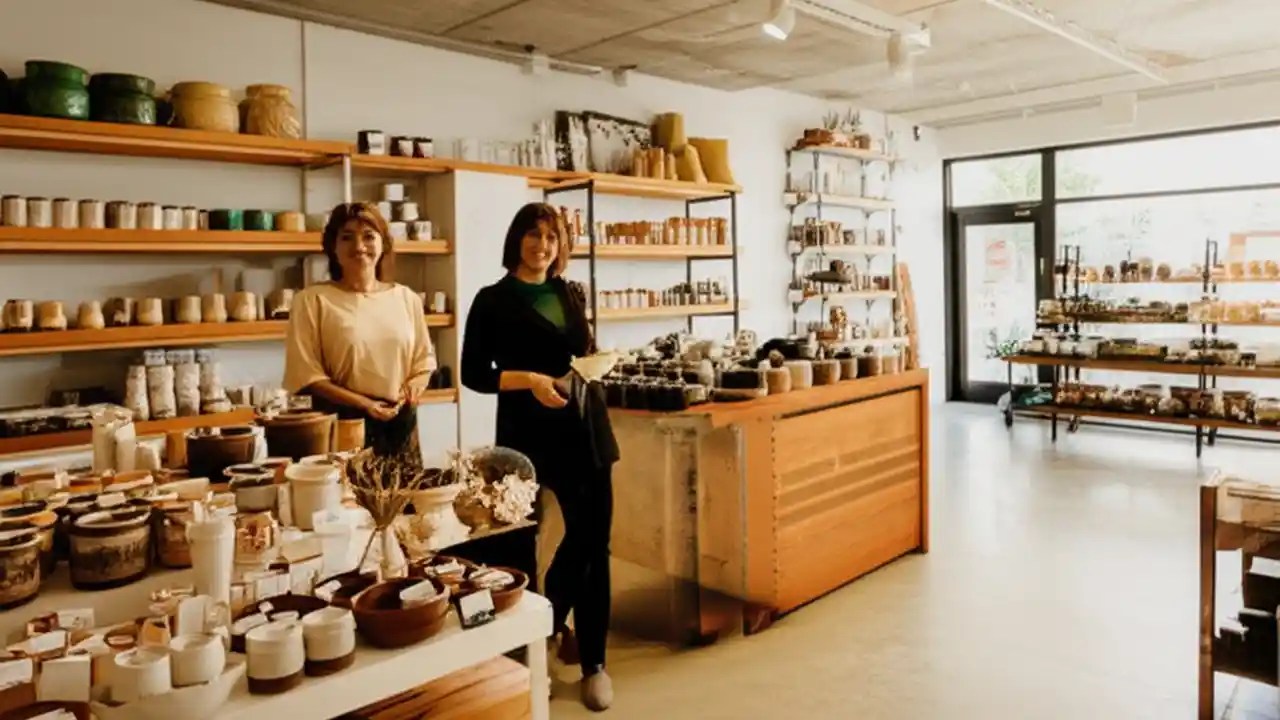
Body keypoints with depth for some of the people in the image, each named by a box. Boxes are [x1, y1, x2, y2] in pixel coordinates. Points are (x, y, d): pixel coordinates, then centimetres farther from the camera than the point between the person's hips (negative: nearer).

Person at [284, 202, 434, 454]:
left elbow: (423, 360, 15)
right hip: (341, 425, -3)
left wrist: (416, 384, -7)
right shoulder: (311, 301, -3)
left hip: (400, 423, 4)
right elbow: (306, 374, -7)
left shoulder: (407, 299, 7)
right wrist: (364, 403, -17)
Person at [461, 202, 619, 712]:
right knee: (583, 533, -2)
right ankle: (549, 624, 29)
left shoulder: (571, 294, 13)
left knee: (594, 538, 3)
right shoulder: (493, 301, -2)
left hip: (587, 425, 5)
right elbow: (474, 374, -4)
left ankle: (593, 662, 17)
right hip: (536, 432, -5)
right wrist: (530, 380, -17)